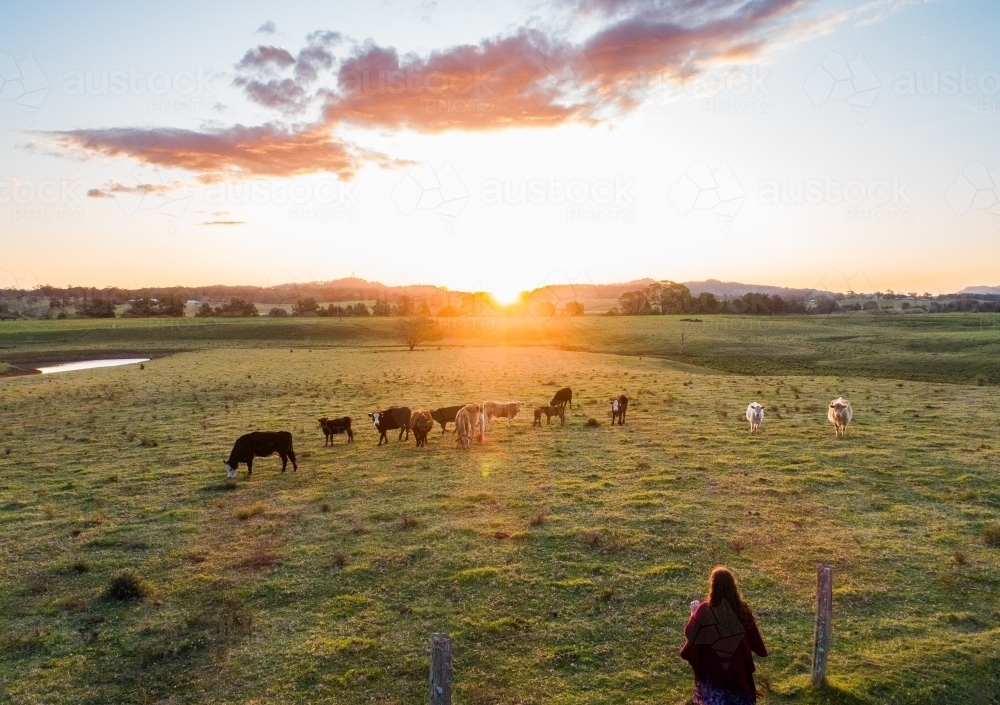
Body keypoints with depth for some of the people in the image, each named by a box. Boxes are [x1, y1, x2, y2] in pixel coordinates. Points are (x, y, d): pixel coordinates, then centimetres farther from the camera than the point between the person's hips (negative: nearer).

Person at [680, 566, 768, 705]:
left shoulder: (704, 610, -22)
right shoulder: (742, 608, -15)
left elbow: (689, 633, -10)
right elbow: (753, 635, -2)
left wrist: (694, 613, 7)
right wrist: (761, 651, 18)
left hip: (712, 666, -2)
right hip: (738, 665, 3)